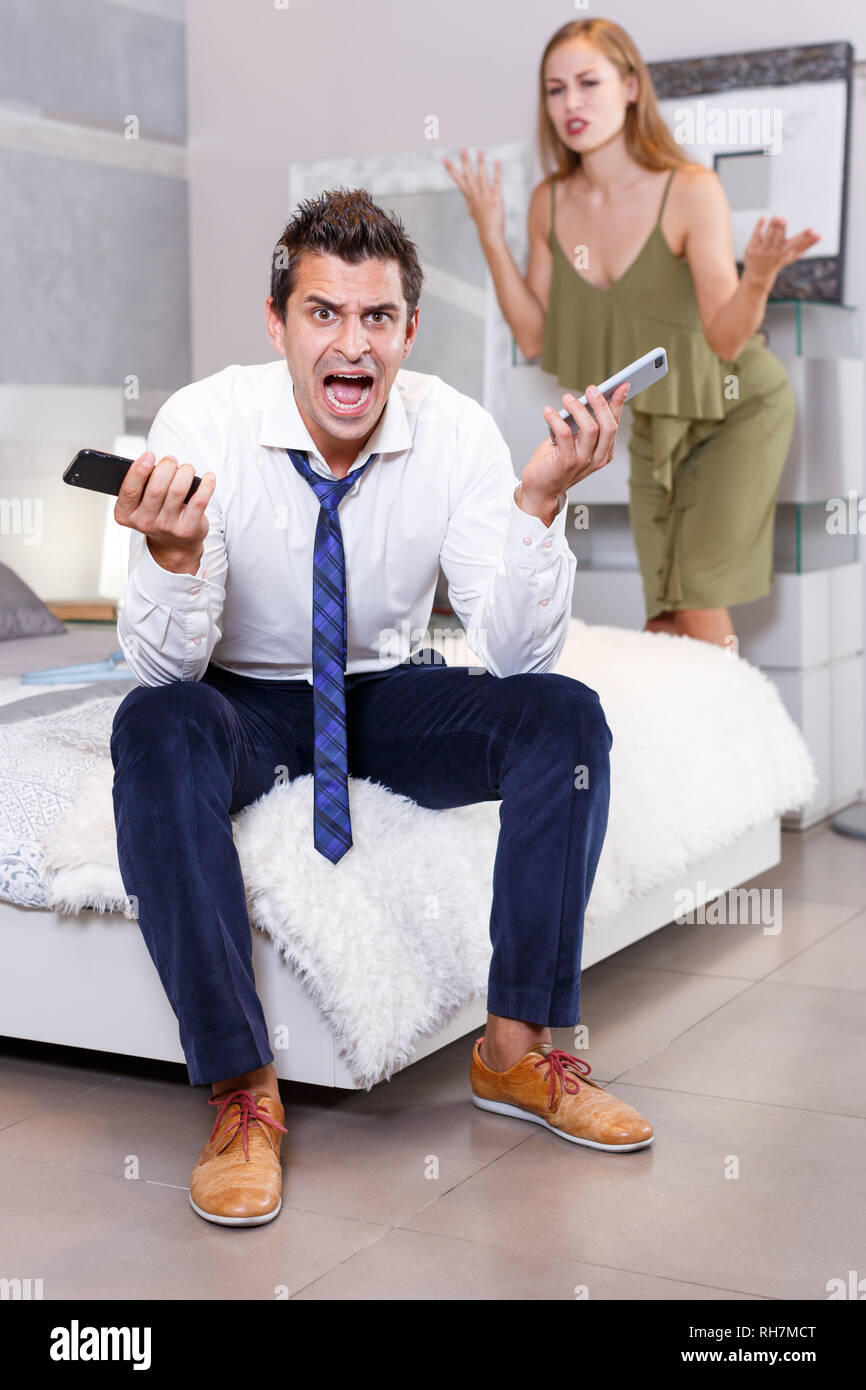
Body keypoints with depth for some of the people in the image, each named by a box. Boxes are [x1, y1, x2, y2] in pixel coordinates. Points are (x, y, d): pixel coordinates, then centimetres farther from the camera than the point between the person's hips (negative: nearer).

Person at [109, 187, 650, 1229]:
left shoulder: (455, 431, -14)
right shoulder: (203, 424, -19)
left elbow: (514, 655, -19)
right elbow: (165, 667, -21)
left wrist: (540, 499, -33)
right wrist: (174, 555, -42)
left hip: (387, 692, 2)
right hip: (244, 702, -2)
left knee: (566, 715, -22)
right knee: (154, 731, -35)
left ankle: (517, 1051, -11)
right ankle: (242, 1091, -26)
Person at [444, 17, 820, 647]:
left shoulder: (692, 191, -24)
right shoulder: (551, 203, -8)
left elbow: (726, 339, -24)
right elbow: (535, 338, -3)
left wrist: (759, 277, -45)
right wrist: (492, 238, -12)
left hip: (738, 410, -5)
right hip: (653, 422, 5)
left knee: (699, 608, -9)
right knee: (662, 621, 9)